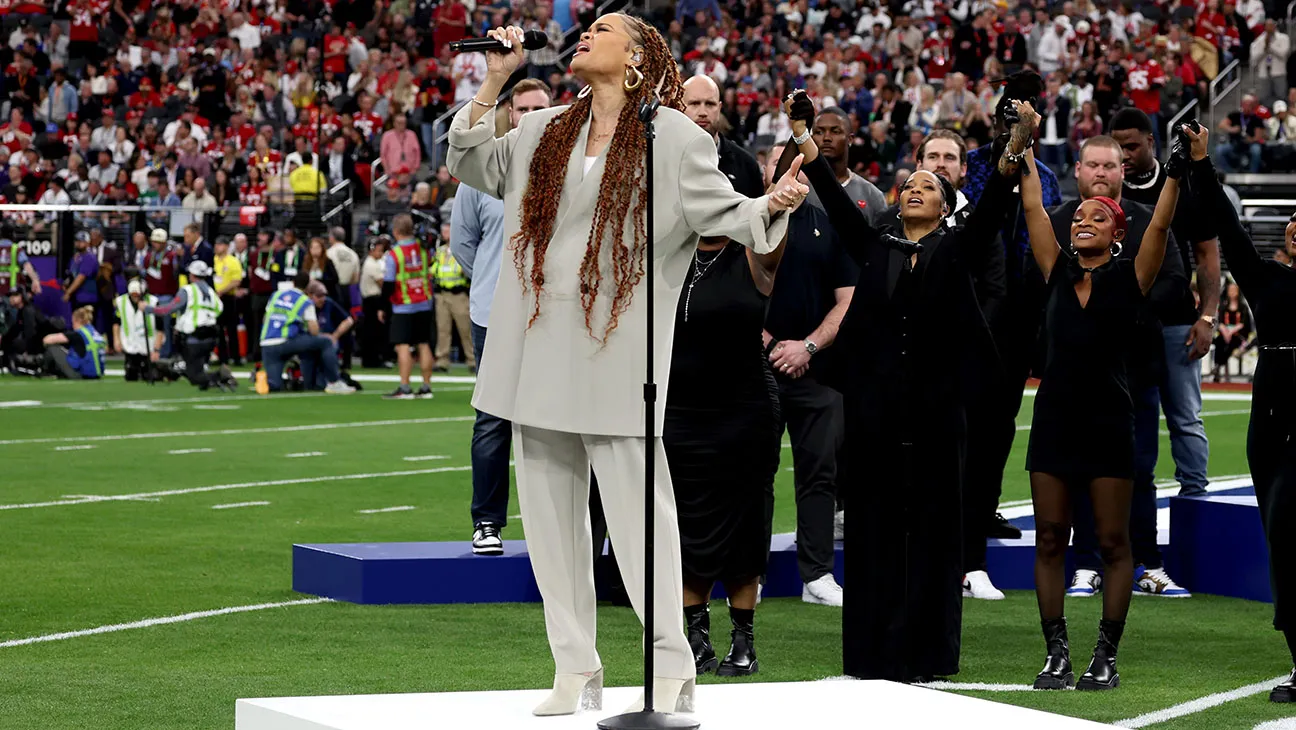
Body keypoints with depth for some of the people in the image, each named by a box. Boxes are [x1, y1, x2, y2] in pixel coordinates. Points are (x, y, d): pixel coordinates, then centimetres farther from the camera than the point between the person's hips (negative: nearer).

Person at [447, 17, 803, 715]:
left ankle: (671, 674, 1)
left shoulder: (673, 138, 0)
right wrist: (494, 81, 15)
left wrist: (773, 204, -23)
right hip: (541, 357, 6)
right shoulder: (544, 132, 17)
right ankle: (575, 670, 16)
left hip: (616, 363, -6)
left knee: (638, 516, -6)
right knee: (548, 517, 8)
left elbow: (723, 213, -3)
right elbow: (469, 161, 23)